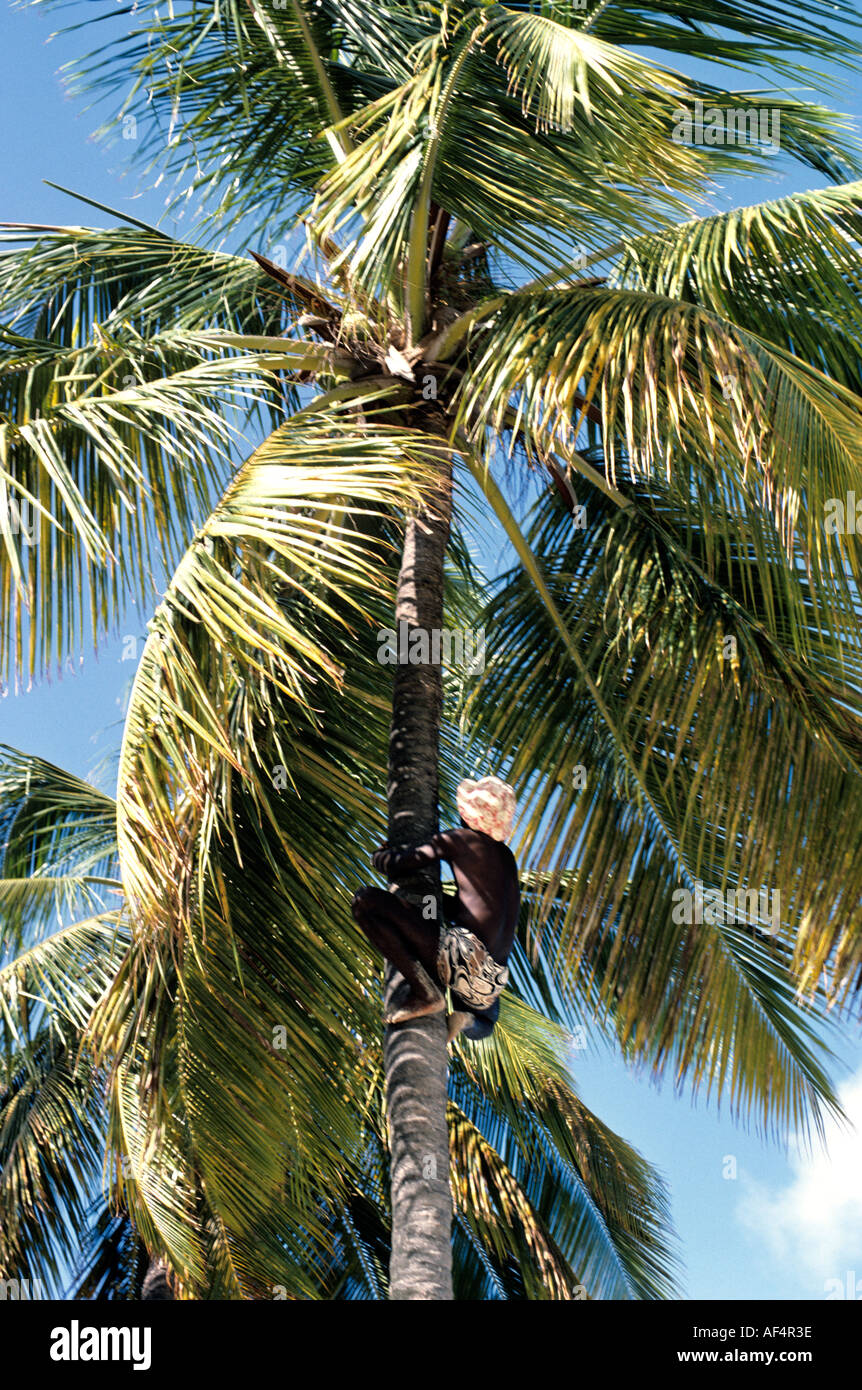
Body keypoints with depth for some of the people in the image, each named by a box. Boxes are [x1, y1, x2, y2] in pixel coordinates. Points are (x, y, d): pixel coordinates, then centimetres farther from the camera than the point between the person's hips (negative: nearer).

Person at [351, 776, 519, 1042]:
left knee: (366, 901, -10)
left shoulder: (458, 839, 3)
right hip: (491, 985, 8)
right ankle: (464, 1017, 7)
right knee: (481, 1026, 45)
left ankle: (422, 991, -15)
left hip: (463, 957, -8)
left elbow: (397, 866, 2)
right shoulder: (506, 856, 24)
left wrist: (379, 855, 25)